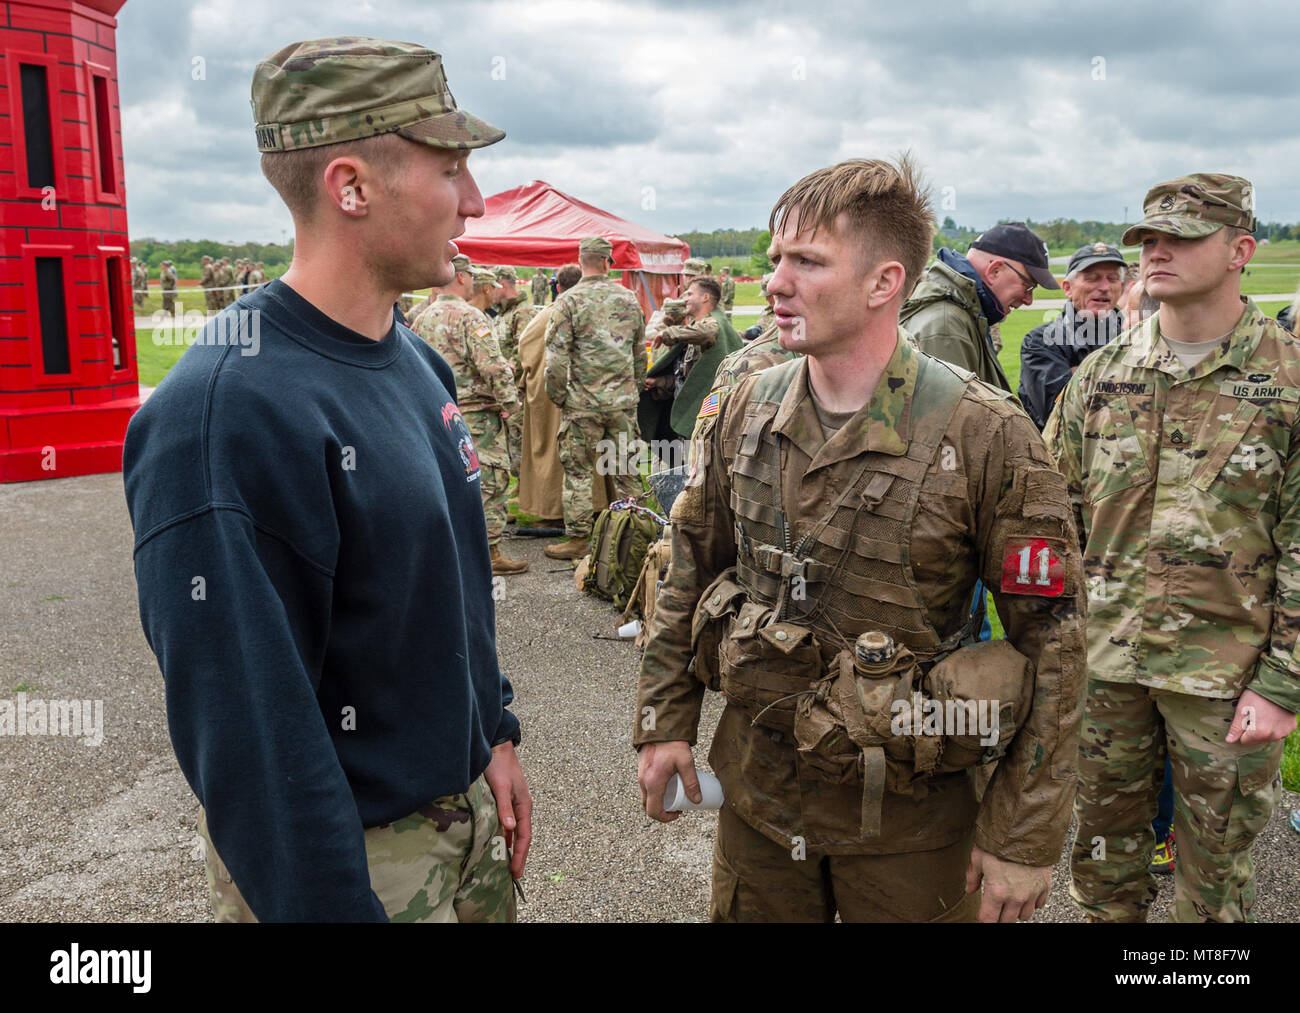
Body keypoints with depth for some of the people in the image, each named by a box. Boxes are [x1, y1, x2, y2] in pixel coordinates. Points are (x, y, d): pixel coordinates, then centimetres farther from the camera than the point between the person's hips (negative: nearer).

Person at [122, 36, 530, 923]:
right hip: (352, 859, -8)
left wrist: (494, 735, 11)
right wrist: (334, 908, -21)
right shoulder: (225, 415, -27)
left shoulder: (421, 365, 2)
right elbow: (250, 726, -26)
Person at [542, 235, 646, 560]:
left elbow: (557, 356, -11)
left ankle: (578, 539, 9)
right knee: (626, 470, 12)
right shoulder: (629, 299, 7)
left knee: (578, 471, 5)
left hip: (583, 402, -4)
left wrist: (558, 396, 0)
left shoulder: (570, 300, -7)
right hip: (624, 400, 4)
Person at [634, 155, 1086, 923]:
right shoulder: (747, 409, -3)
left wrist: (1026, 839, -12)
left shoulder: (986, 437, -18)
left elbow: (1052, 641, -14)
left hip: (907, 812, -4)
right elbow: (693, 571, 7)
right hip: (756, 784, 4)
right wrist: (664, 722, 6)